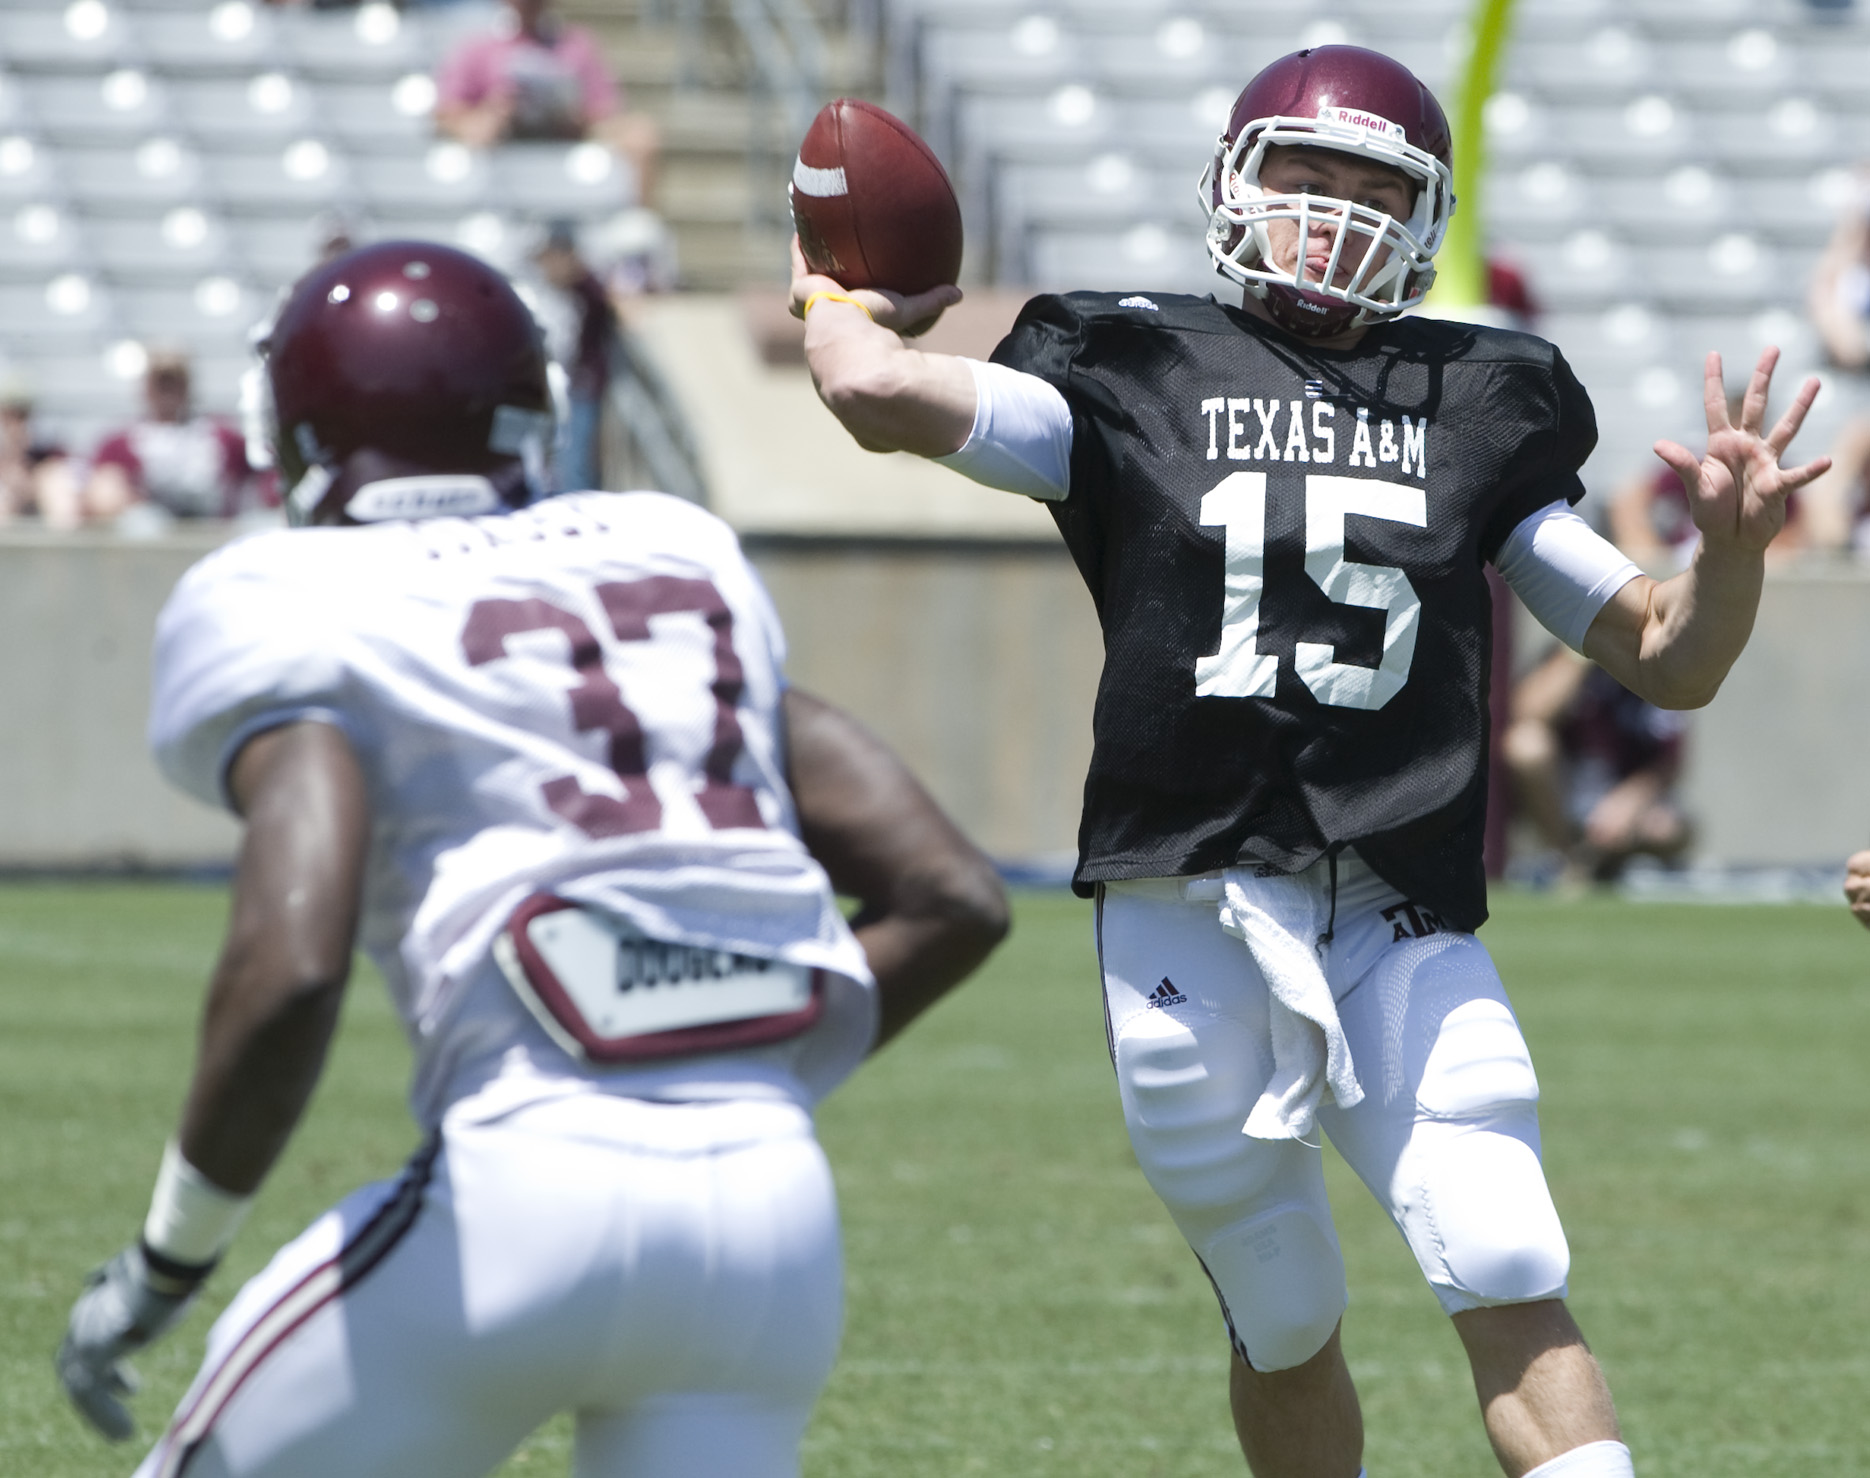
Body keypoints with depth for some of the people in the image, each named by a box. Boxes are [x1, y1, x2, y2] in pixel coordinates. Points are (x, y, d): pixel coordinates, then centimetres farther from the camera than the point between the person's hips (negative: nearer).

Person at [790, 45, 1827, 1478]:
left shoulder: (1475, 408, 11)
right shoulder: (1135, 376, 5)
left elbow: (1669, 660, 13)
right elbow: (882, 394, -9)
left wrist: (1732, 544, -5)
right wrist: (843, 308, 11)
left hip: (1406, 925, 1)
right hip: (1193, 918, -1)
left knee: (1514, 1295, -13)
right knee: (1288, 1333, 7)